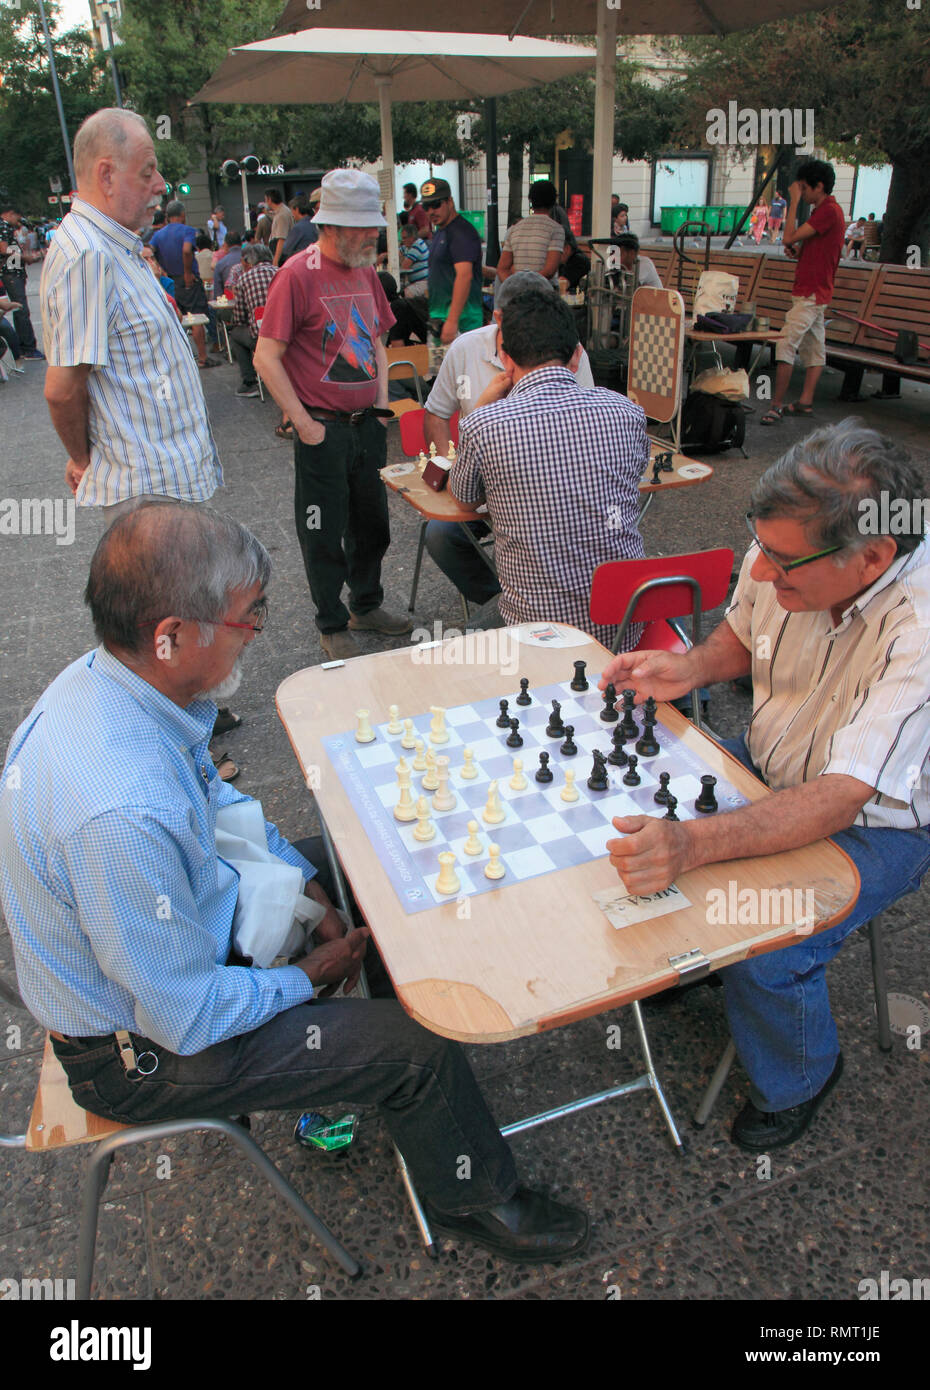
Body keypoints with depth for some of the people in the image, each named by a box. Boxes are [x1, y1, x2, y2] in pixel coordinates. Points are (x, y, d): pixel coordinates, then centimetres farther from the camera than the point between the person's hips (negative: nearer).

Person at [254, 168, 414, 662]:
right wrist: (303, 424, -16)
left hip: (368, 424, 7)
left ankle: (367, 606, 34)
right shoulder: (298, 274, -12)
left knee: (373, 523, 16)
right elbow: (266, 357, -14)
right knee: (324, 533, 4)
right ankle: (333, 627, 18)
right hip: (323, 429, -7)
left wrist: (381, 400, 9)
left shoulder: (365, 271, 11)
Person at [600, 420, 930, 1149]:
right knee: (632, 802, -5)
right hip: (769, 764, 6)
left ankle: (800, 1077, 16)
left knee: (764, 959, -21)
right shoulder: (785, 549, -19)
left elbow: (839, 799, -40)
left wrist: (695, 843, -53)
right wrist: (691, 667, -17)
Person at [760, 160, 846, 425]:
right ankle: (805, 402, 16)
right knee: (814, 347, 11)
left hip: (811, 293, -11)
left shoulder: (829, 211, -16)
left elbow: (789, 237, -21)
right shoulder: (826, 210, 17)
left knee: (785, 344, -16)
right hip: (813, 291, 11)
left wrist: (794, 201, -13)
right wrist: (799, 251, 7)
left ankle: (777, 405, -16)